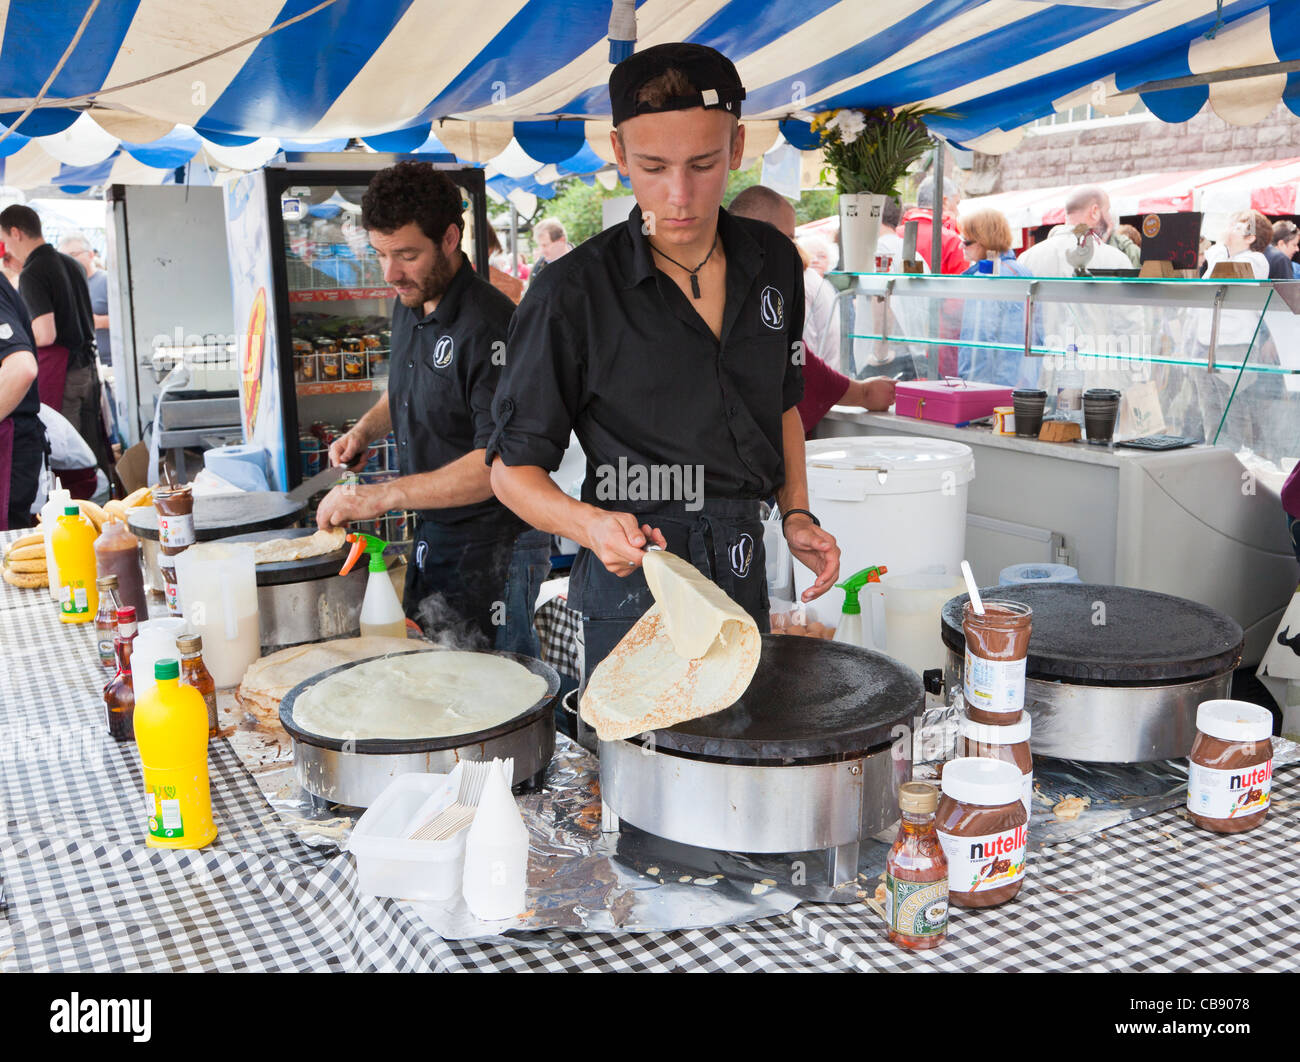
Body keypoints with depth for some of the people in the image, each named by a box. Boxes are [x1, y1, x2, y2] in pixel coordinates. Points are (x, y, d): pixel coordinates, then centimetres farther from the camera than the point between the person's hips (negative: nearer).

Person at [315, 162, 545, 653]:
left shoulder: (488, 326, -23)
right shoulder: (409, 304, 6)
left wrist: (384, 495, -32)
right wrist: (366, 428, 6)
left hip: (487, 544, -9)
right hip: (430, 532, 9)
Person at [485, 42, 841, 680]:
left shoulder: (773, 262, 2)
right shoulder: (574, 292, -15)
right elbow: (513, 466, -10)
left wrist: (796, 514, 6)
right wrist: (591, 524, -28)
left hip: (743, 578, 6)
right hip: (634, 588, -5)